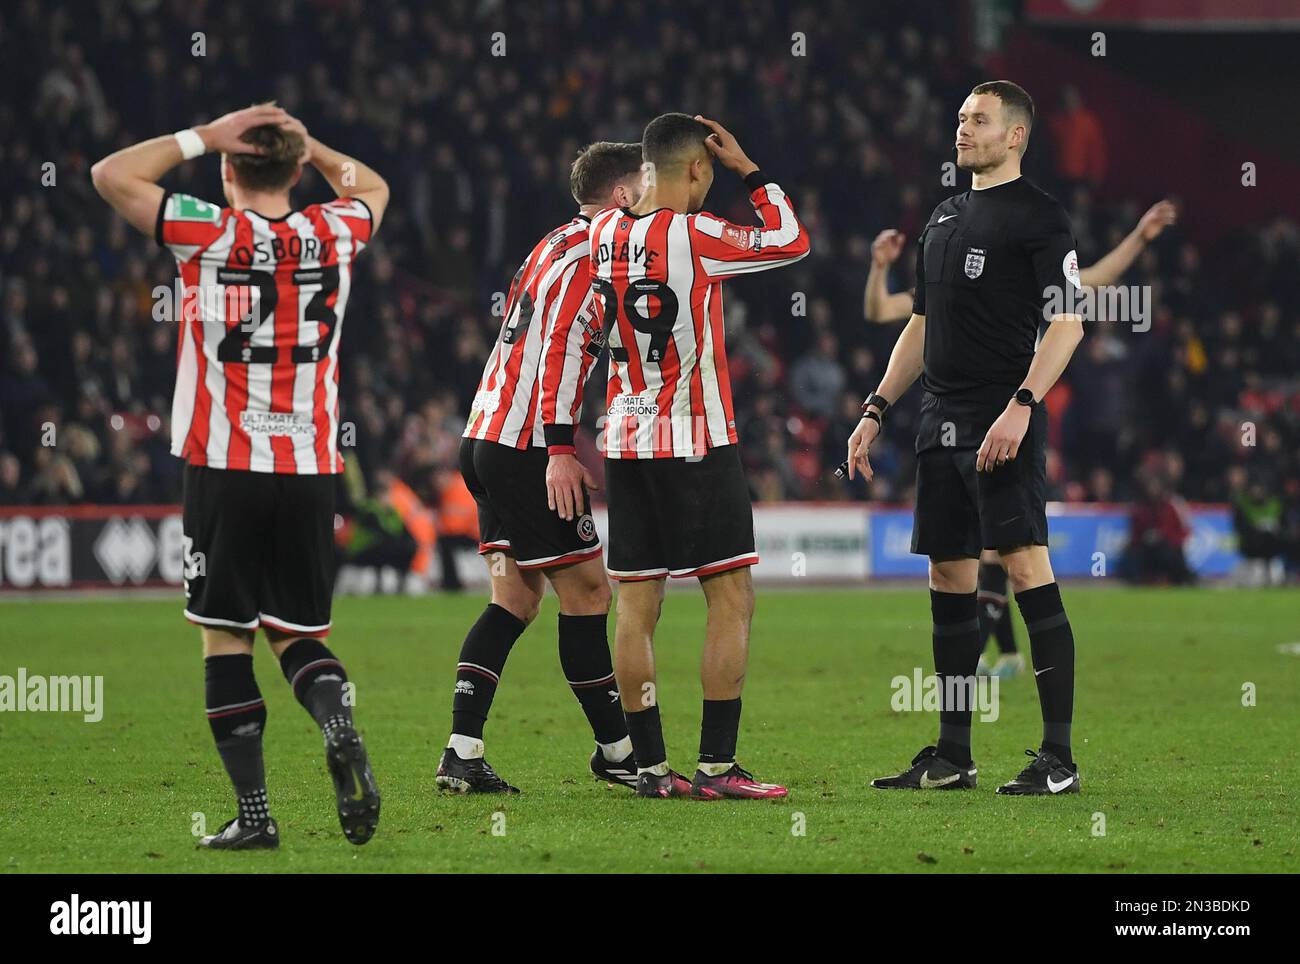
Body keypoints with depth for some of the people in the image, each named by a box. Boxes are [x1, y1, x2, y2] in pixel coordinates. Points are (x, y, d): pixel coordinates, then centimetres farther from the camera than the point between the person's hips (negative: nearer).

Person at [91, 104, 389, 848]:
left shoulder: (210, 233, -7)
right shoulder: (335, 234, 4)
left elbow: (111, 174, 3)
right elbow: (373, 188, 29)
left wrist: (204, 137, 4)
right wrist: (308, 146, 19)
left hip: (223, 468, -3)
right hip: (311, 469, 3)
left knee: (226, 638, 4)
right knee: (298, 633, 12)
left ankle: (254, 812, -1)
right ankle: (340, 723, -20)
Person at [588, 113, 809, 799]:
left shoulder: (604, 233, 4)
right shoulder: (695, 236, -14)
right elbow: (791, 241, -2)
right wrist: (747, 167, 3)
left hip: (625, 441, 6)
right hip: (696, 443, -6)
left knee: (637, 606, 6)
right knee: (732, 600, -1)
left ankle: (649, 766, 6)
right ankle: (716, 765, -5)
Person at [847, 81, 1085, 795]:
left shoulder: (1038, 216, -4)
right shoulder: (944, 218, 20)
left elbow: (1067, 323, -12)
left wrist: (1021, 405, -23)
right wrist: (876, 409, 19)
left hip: (1003, 426, -8)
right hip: (941, 423, 8)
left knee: (1027, 569, -12)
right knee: (949, 579, 9)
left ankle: (1058, 757, -12)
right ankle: (952, 756, 14)